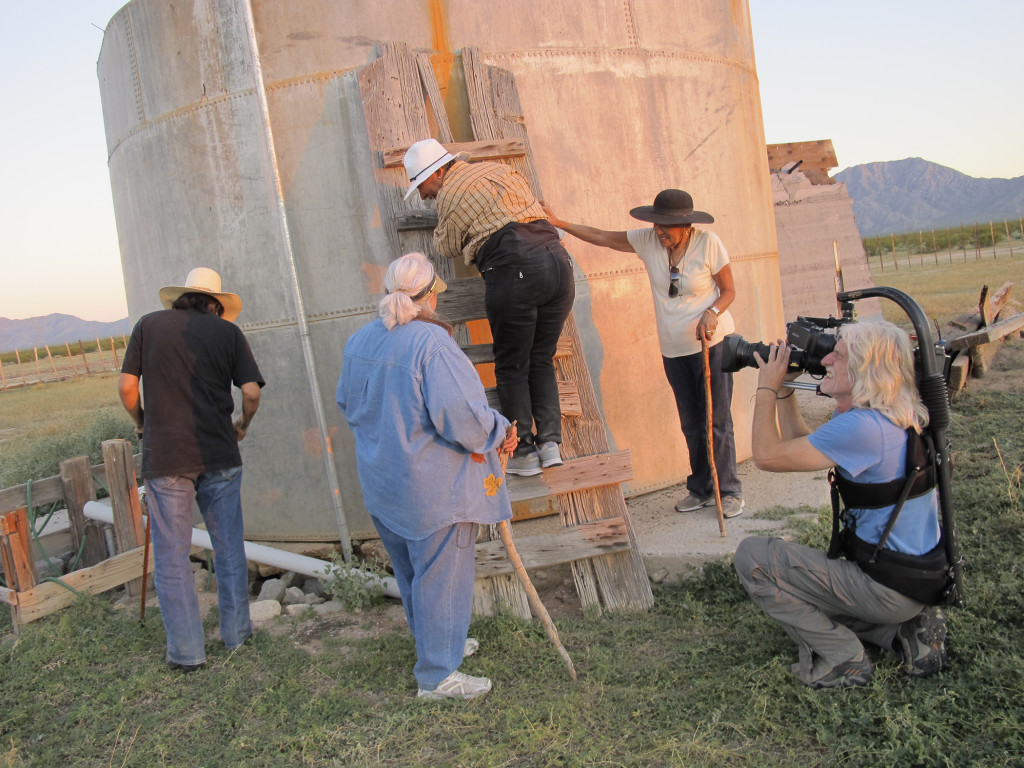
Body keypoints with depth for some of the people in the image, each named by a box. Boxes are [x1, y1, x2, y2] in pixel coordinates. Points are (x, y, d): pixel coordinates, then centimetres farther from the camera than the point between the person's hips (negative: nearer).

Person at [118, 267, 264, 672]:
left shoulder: (149, 325, 4)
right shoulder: (227, 331, 4)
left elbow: (126, 386, -1)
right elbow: (251, 392, -5)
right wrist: (242, 424, 14)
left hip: (165, 456, -1)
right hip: (219, 455, 1)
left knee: (172, 555, 7)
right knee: (229, 547, 14)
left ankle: (186, 651, 13)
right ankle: (236, 632, 25)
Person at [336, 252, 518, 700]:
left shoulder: (359, 341, 3)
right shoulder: (432, 343, -22)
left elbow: (348, 405, 16)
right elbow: (460, 414, -27)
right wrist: (499, 432, -9)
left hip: (381, 482, 8)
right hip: (434, 486, -8)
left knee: (411, 570, 22)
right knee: (441, 575, 5)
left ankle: (436, 643, 42)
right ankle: (436, 676, 16)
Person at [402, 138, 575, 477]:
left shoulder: (450, 194, 6)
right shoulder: (499, 168, 24)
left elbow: (448, 248, 18)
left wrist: (439, 231, 36)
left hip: (513, 273, -6)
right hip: (558, 262, 7)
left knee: (512, 368, 6)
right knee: (541, 360, 16)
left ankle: (524, 452, 9)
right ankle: (550, 440, 8)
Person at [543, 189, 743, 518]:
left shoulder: (708, 243, -10)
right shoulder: (648, 240, -1)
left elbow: (729, 290, -3)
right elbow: (602, 237, 5)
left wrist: (712, 313, -21)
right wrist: (558, 223, 2)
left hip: (712, 344, -4)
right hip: (673, 349, 4)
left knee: (717, 420, -4)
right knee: (691, 423, 11)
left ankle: (730, 491, 9)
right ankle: (701, 490, 24)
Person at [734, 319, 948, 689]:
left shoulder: (864, 427, -27)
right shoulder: (890, 416, 6)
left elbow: (767, 455, -21)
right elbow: (799, 446, 13)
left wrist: (767, 388, -9)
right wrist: (784, 390, 7)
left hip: (892, 586, -10)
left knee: (753, 556, -11)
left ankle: (844, 660, -3)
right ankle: (903, 629, 13)